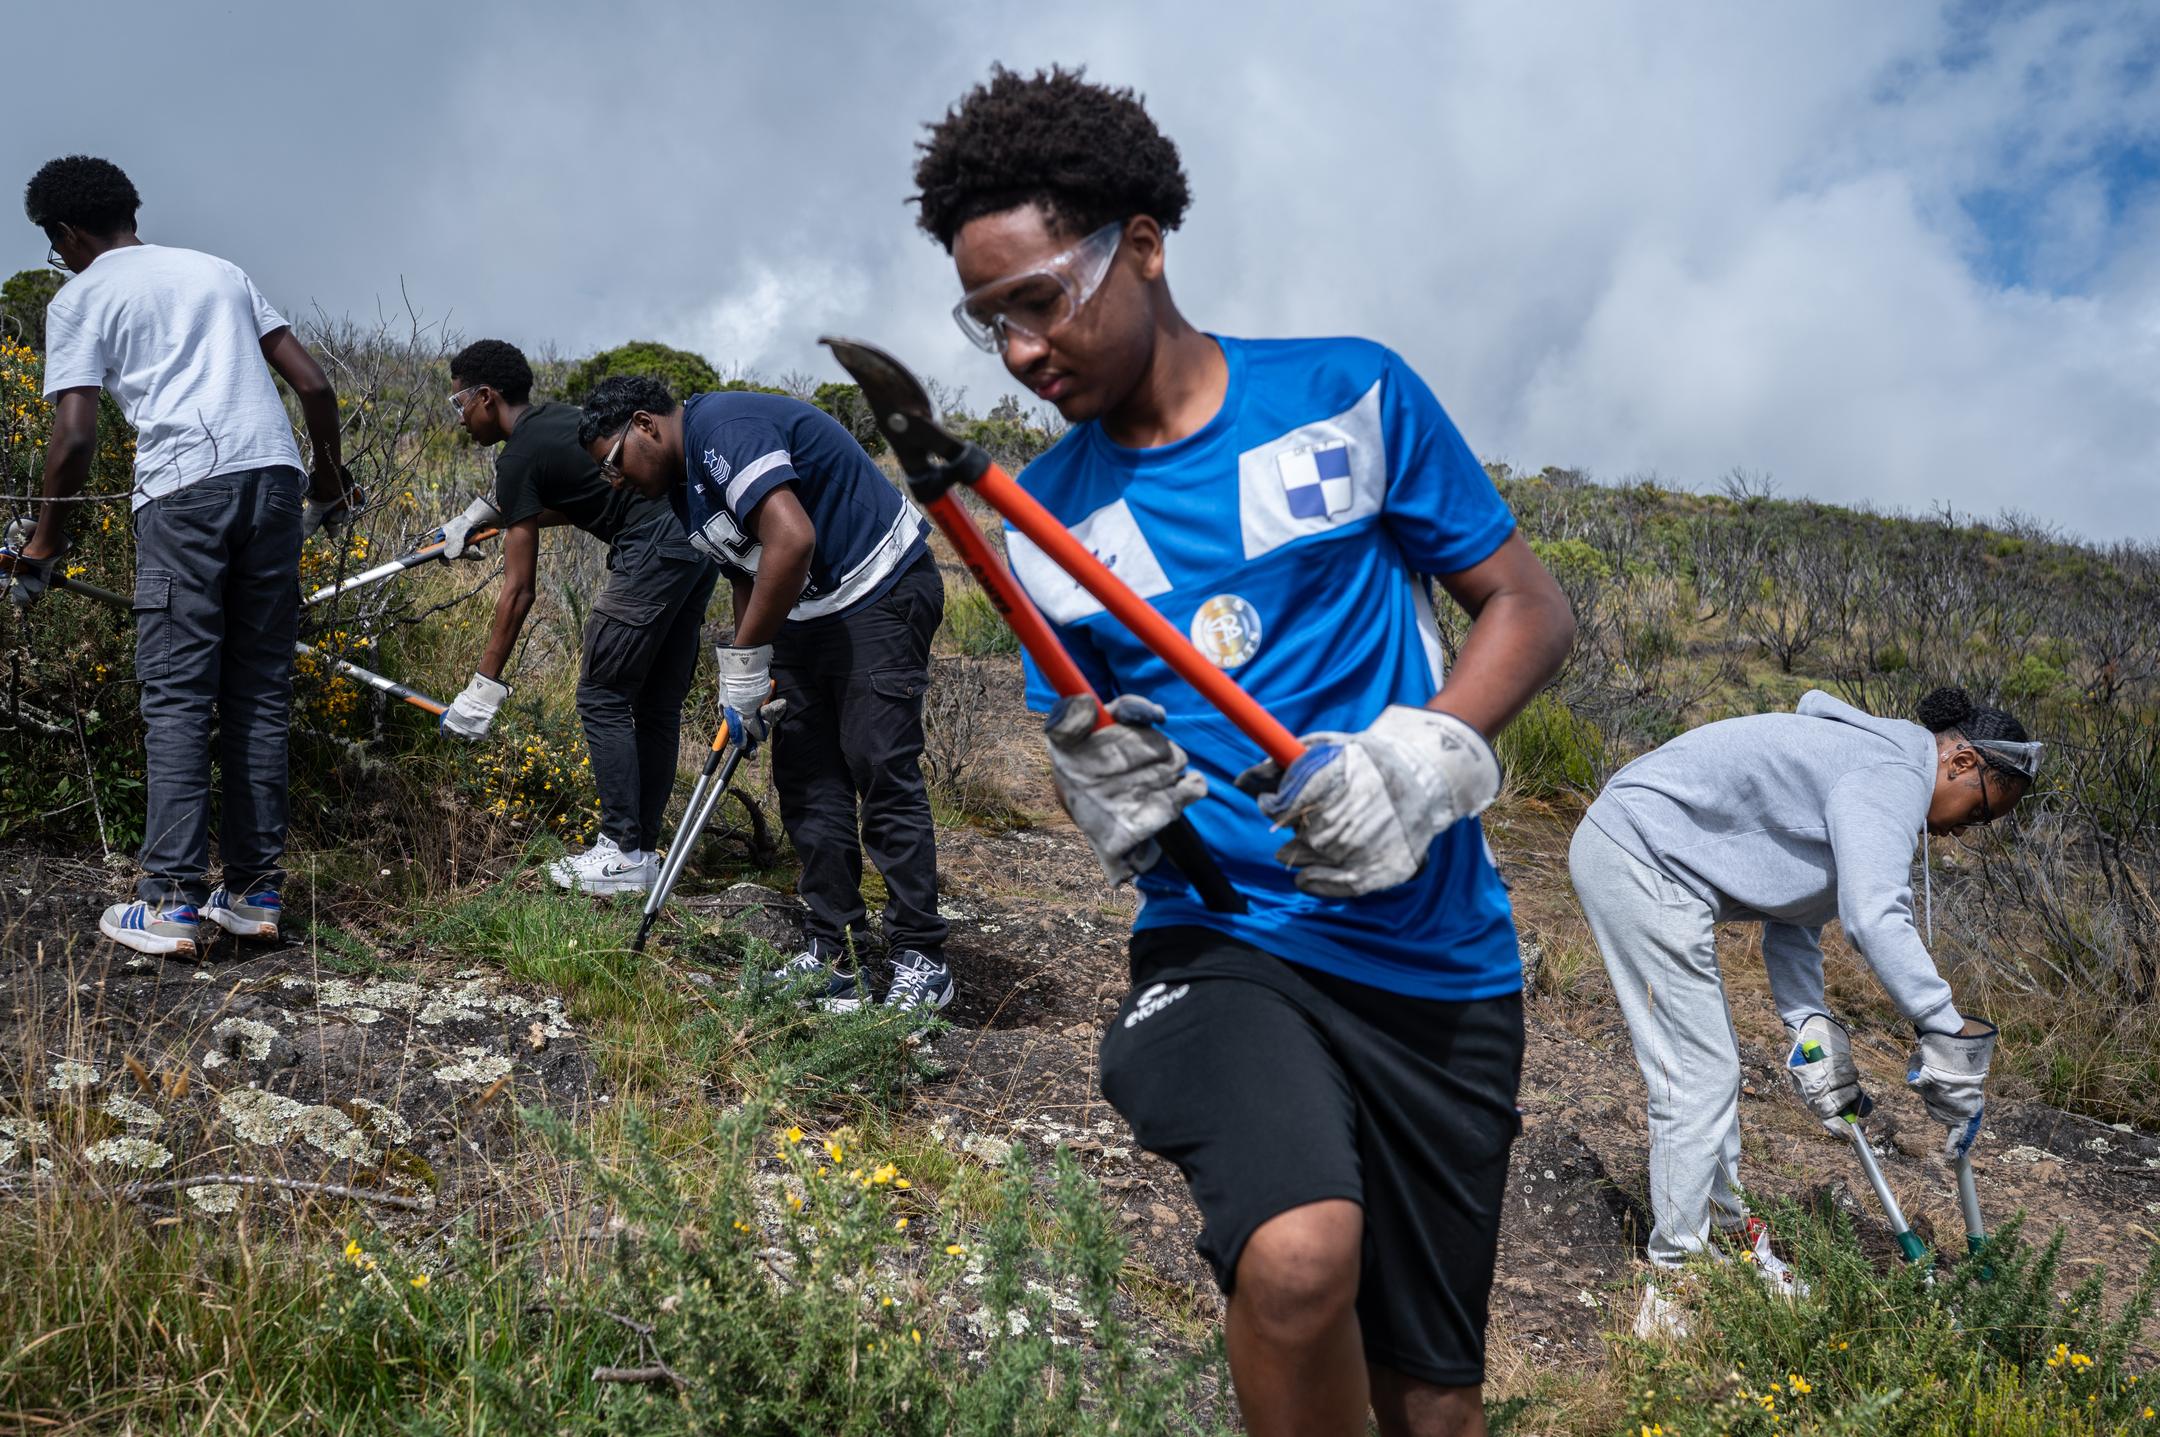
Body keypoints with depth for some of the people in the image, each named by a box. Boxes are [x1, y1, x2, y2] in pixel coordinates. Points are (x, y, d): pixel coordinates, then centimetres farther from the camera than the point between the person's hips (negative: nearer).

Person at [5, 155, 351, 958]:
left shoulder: (78, 299, 10)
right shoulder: (218, 271, 25)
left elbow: (75, 438, -1)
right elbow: (312, 383, 18)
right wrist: (330, 477, 30)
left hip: (183, 489, -5)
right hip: (275, 476, 5)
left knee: (175, 695, -2)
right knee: (260, 694, 8)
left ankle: (171, 901, -5)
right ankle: (255, 892, 10)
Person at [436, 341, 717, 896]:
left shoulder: (519, 456, -4)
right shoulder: (557, 417, 21)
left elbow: (518, 589, -5)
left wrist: (484, 685, 0)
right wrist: (488, 512, 42)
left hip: (652, 553, -9)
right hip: (700, 541, 9)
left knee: (602, 698, 0)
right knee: (658, 704, 13)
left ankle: (621, 855, 1)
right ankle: (644, 850, 19)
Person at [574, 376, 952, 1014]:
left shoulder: (722, 428, -19)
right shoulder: (685, 485, 13)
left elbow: (791, 539, -31)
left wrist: (745, 660, -23)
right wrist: (744, 686, 6)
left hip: (882, 590, -10)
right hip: (808, 611, 10)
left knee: (881, 772, -12)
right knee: (805, 780, 6)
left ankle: (920, 961, -7)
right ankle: (834, 955, 11)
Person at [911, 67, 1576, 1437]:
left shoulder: (1352, 395, 0)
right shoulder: (1045, 512, 7)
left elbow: (1532, 609, 4)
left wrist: (1415, 764, -14)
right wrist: (1106, 795, -9)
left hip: (1439, 957, 0)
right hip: (1223, 943, 0)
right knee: (1299, 1258, -30)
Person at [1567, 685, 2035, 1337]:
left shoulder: (1869, 766, 18)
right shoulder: (1894, 774, -14)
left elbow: (1794, 917, 18)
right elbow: (1875, 917, -29)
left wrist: (1813, 1029, 9)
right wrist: (1946, 1033, -25)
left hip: (1628, 854, 11)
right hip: (1643, 861, -11)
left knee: (1712, 1068, 20)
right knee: (1699, 1079, -6)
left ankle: (1726, 1230, 36)